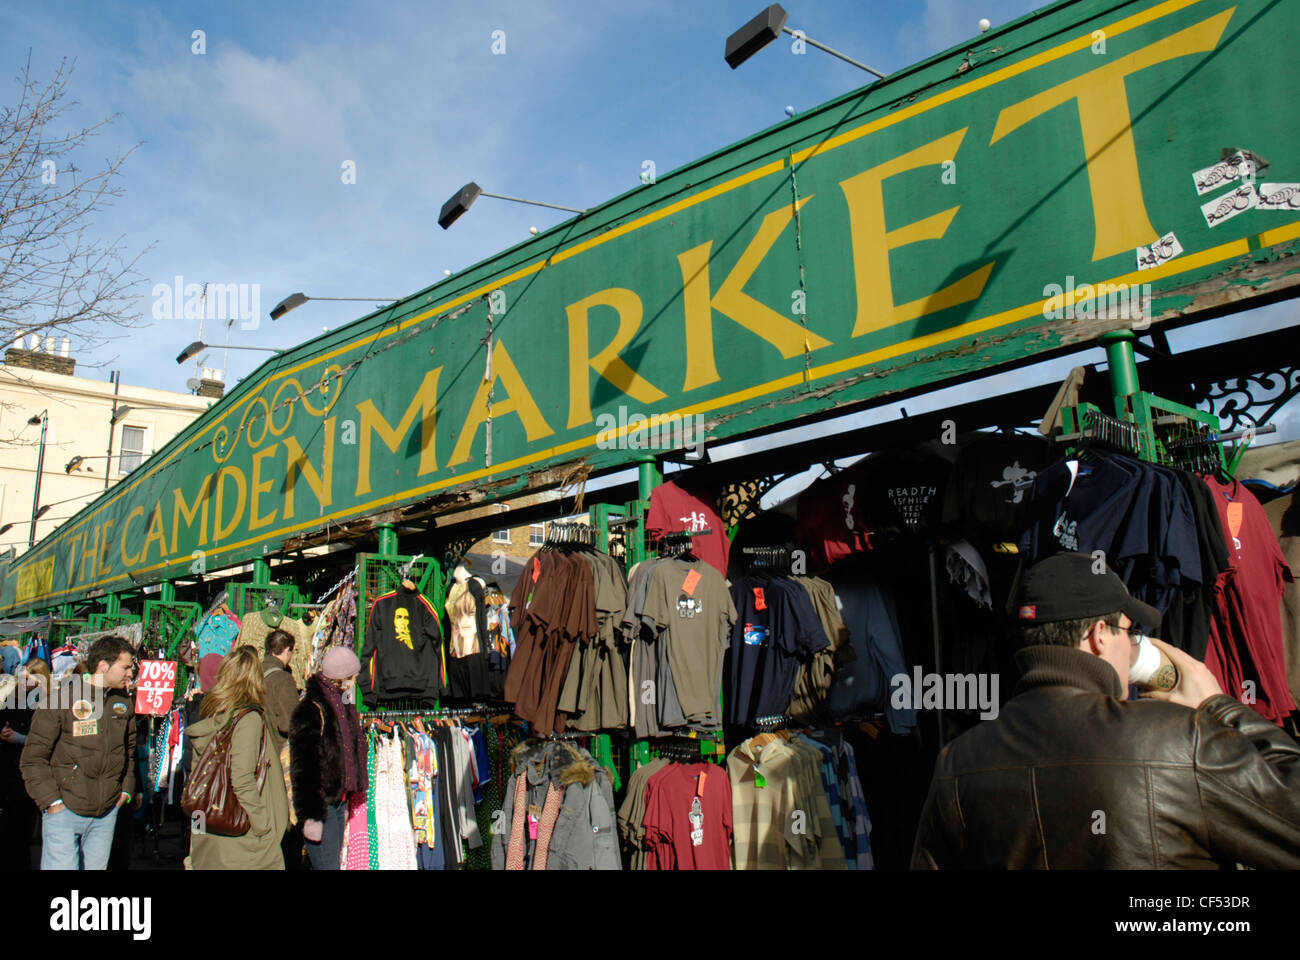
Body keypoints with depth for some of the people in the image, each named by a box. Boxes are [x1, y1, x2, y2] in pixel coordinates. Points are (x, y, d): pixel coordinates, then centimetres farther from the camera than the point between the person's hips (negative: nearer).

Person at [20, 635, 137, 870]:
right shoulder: (62, 697, -9)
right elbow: (33, 758, -7)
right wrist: (51, 801, -11)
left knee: (97, 867, 9)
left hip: (107, 813, 5)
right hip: (64, 810, -5)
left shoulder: (123, 703, 8)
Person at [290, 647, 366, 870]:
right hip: (320, 804, -9)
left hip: (337, 800, 9)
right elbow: (305, 767, -19)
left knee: (332, 861, 13)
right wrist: (311, 816, -21)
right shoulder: (312, 710, -16)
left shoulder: (341, 705, 12)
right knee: (326, 865, -8)